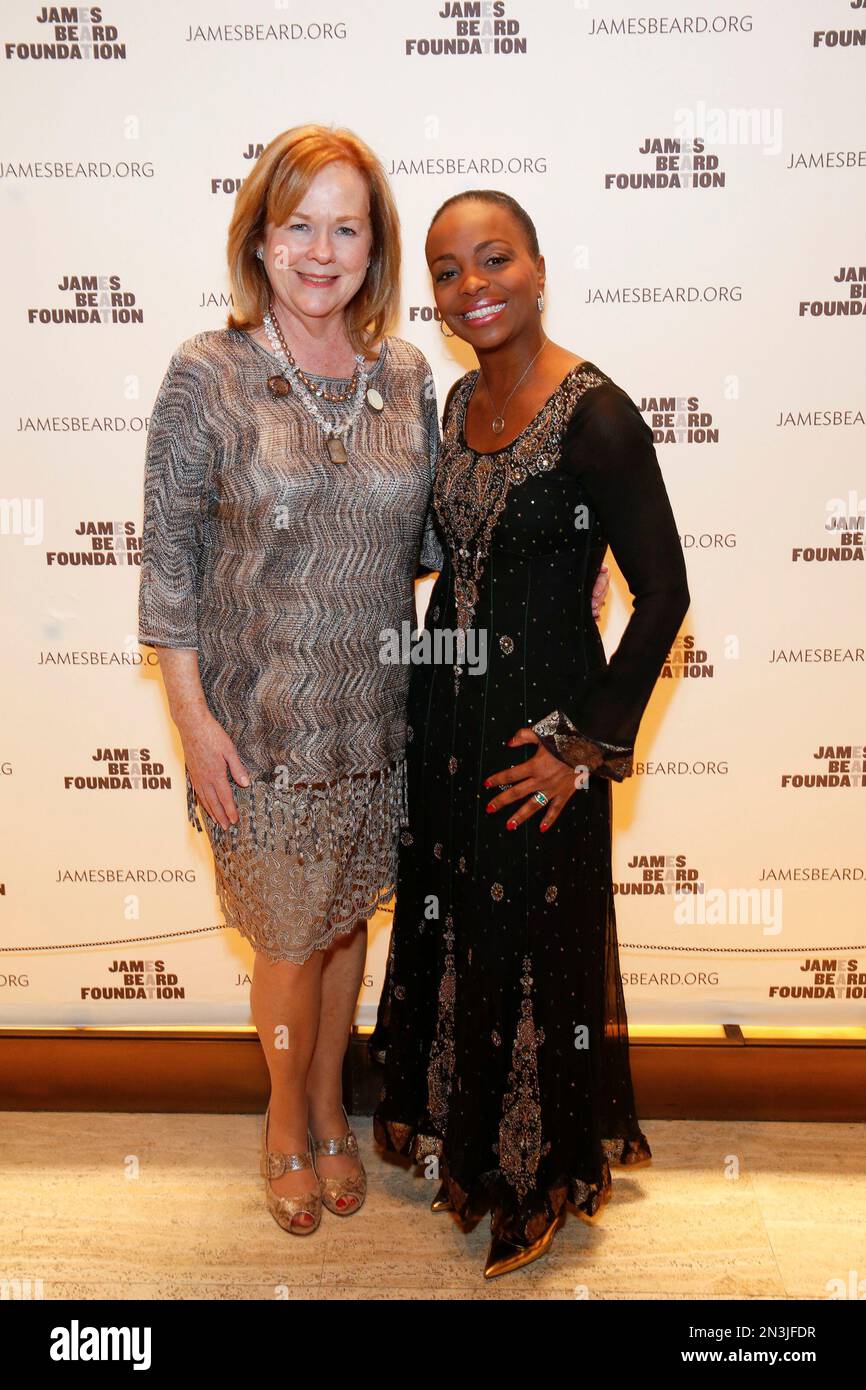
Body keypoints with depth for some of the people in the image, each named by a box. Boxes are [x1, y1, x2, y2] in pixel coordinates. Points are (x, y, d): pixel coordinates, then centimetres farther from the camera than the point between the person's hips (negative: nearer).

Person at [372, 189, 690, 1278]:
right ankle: (454, 1127, 46)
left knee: (532, 944, 9)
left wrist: (587, 747, -16)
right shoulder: (462, 402, 5)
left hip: (541, 721, -7)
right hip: (447, 708, 7)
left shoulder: (596, 415, -18)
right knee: (447, 925, 20)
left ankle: (536, 1170, 36)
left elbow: (663, 593, -17)